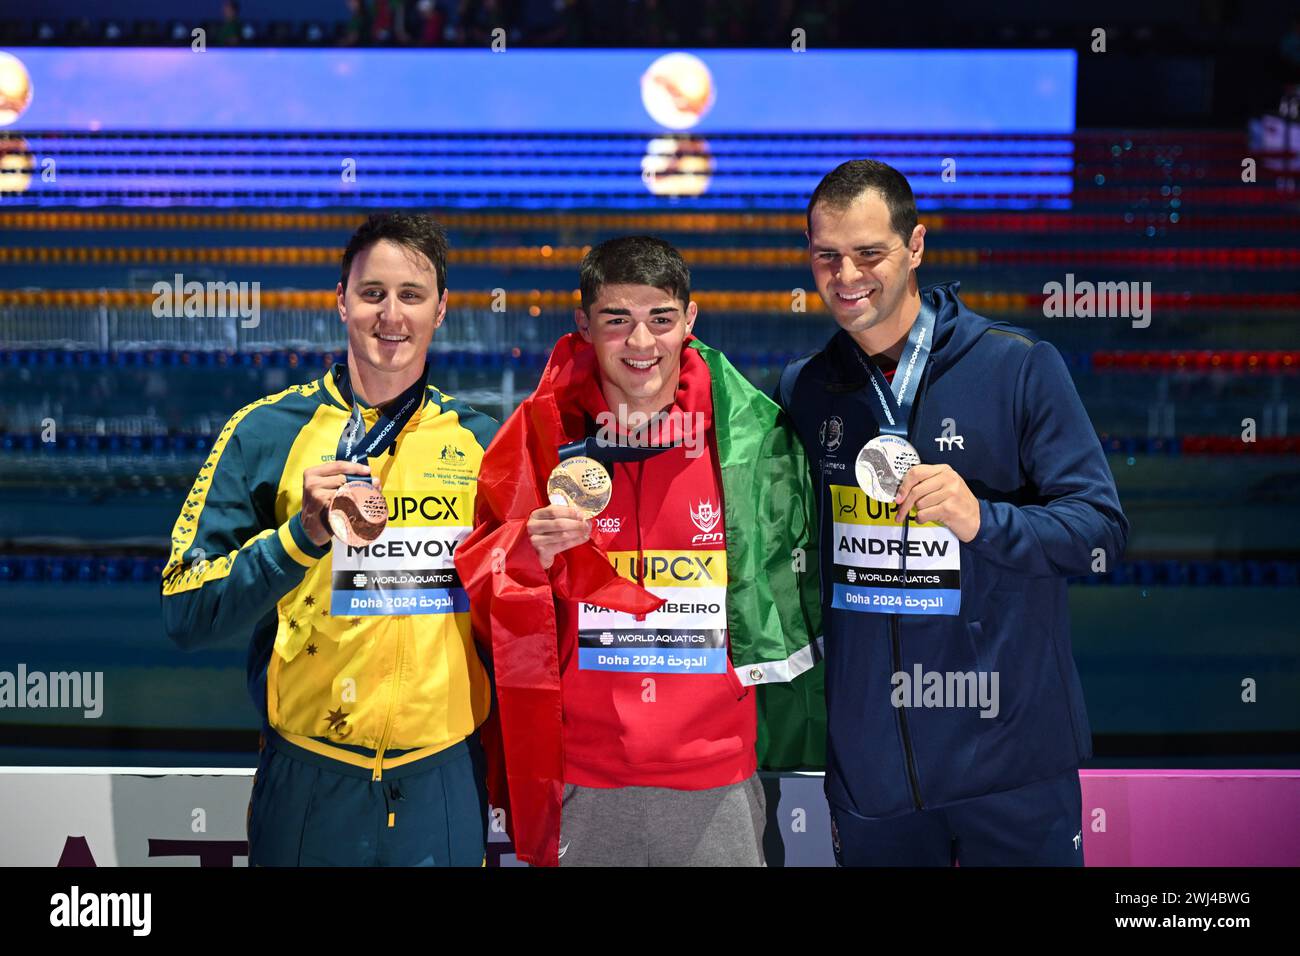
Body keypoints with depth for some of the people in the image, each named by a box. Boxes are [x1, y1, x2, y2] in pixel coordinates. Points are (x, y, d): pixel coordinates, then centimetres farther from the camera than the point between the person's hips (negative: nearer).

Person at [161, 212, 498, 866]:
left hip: (446, 780, 2)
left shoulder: (481, 443, 3)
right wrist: (302, 534, -20)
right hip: (310, 782, -1)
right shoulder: (266, 433, -4)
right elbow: (186, 613, -10)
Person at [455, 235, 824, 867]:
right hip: (578, 783, 0)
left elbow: (794, 575, 12)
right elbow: (481, 589, 4)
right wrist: (530, 552, -16)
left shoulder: (750, 435, 0)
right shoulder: (544, 435, -1)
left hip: (715, 780, 0)